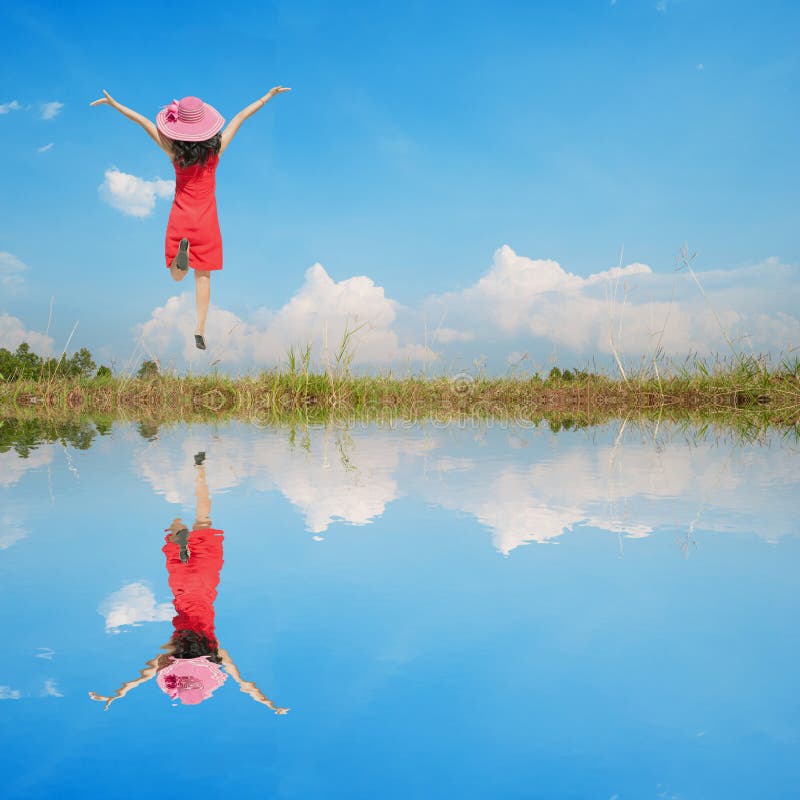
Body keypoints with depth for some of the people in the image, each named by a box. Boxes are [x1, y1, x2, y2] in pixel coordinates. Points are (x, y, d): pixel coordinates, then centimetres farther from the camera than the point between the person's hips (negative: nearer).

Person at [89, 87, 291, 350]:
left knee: (177, 276, 10)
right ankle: (200, 330, 4)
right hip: (206, 220, 1)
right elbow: (240, 117, 0)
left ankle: (181, 251, -25)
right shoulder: (216, 149, -10)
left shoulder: (175, 151, -12)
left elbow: (144, 122, -8)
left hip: (180, 219, -1)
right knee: (203, 276, 10)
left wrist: (113, 103, -2)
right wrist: (268, 96, 7)